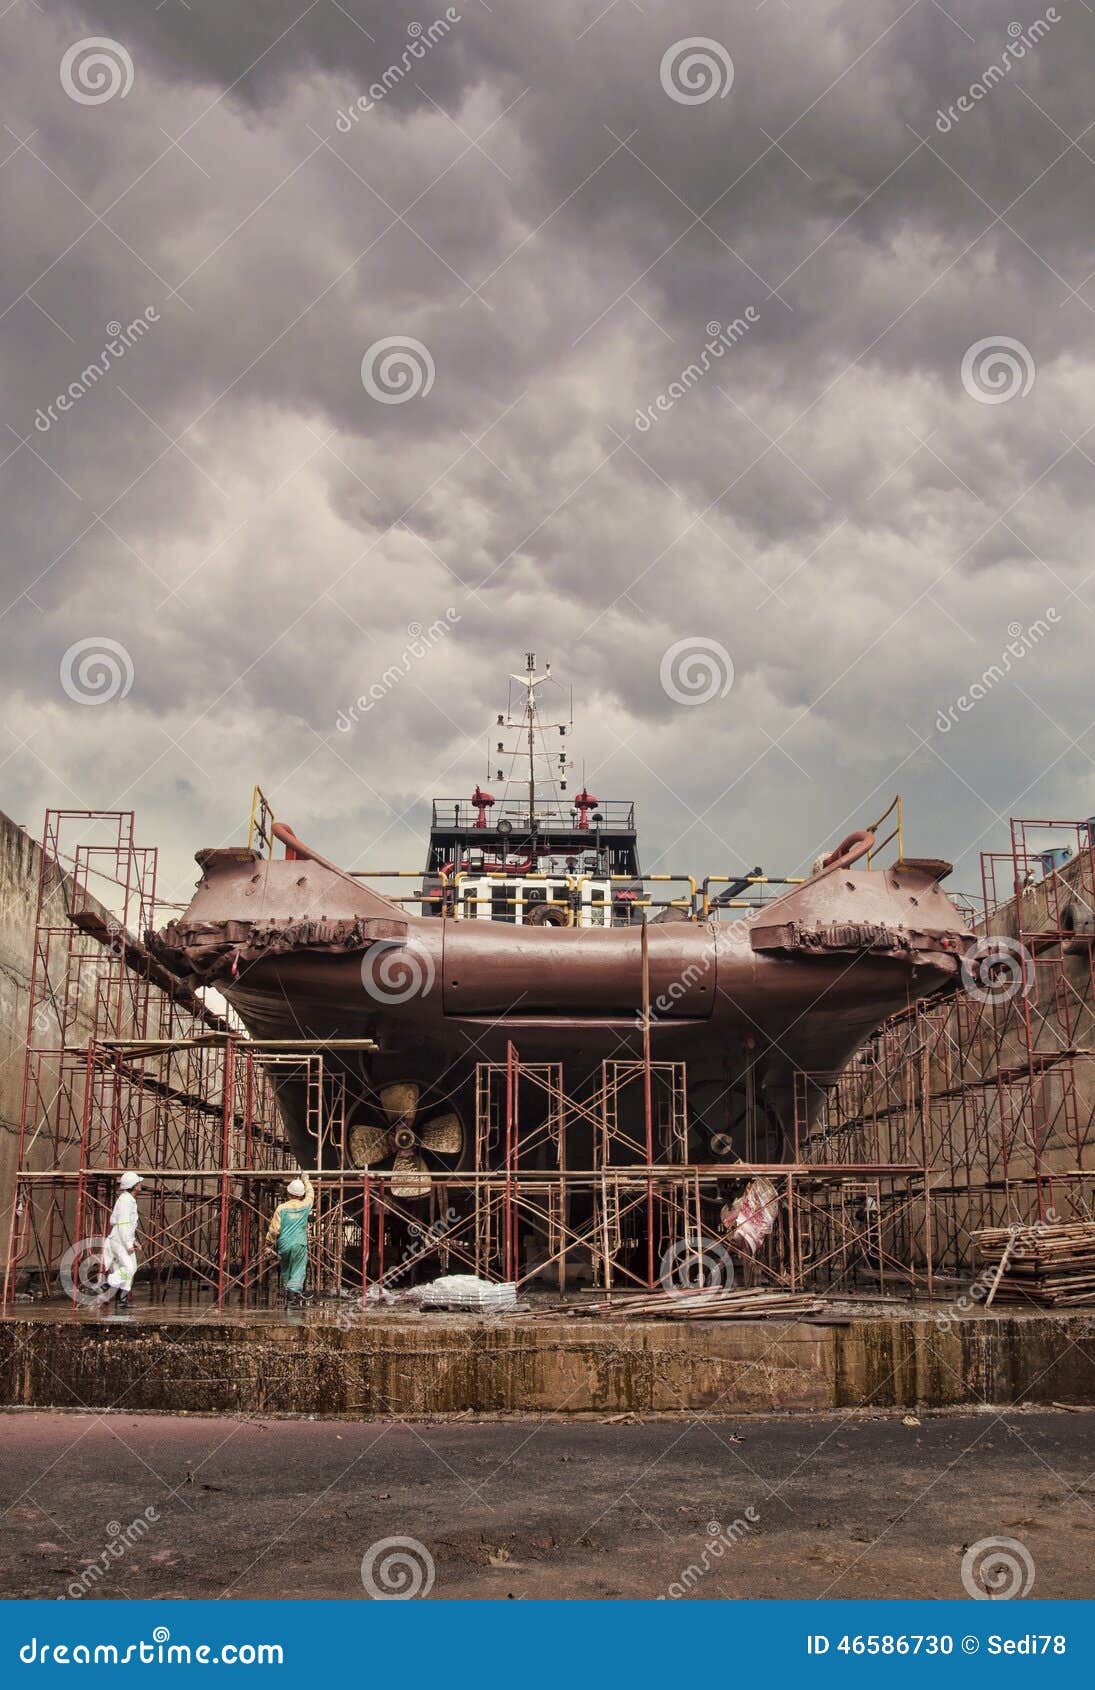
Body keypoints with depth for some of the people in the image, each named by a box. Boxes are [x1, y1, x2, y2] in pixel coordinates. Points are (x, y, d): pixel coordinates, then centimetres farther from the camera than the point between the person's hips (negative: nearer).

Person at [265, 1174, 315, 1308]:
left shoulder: (281, 1208, -2)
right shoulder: (305, 1206, 0)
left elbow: (274, 1229, -1)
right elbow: (310, 1194, 23)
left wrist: (269, 1244, 13)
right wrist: (306, 1181, 39)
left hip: (284, 1245, 1)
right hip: (299, 1244, -1)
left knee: (285, 1272, 16)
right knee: (298, 1271, -3)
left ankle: (288, 1297, 19)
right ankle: (294, 1293, -22)